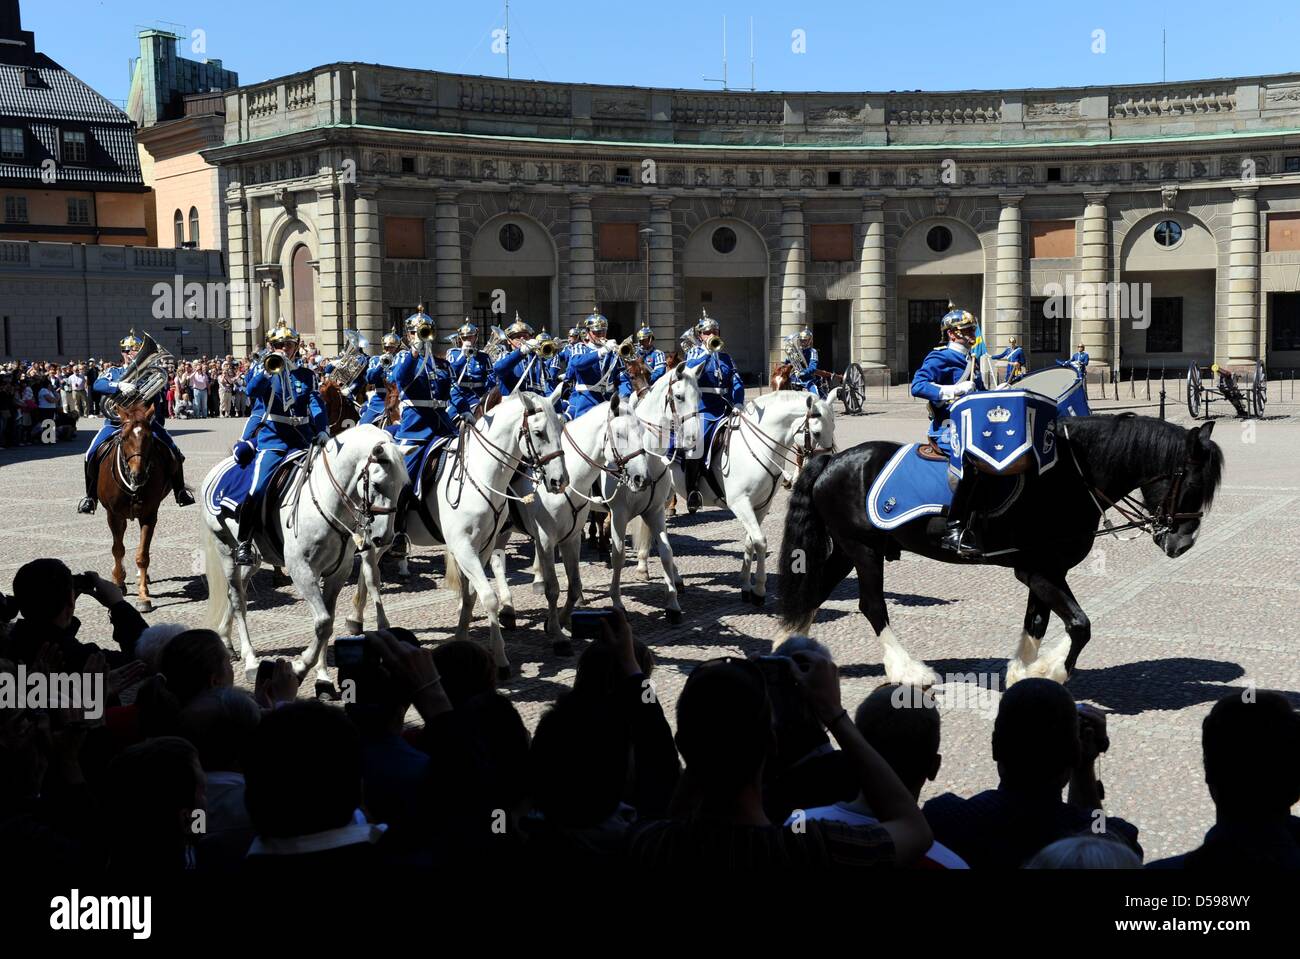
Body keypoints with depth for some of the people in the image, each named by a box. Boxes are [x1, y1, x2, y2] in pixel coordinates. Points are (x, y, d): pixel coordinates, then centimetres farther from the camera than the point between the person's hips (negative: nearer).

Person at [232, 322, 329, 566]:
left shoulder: (307, 376, 13)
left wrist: (322, 431, -14)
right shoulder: (263, 370, 8)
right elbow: (251, 390, -12)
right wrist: (268, 370, -27)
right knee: (259, 489, -19)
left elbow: (316, 405, 2)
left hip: (301, 441, 3)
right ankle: (243, 543, -10)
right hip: (272, 439, -3)